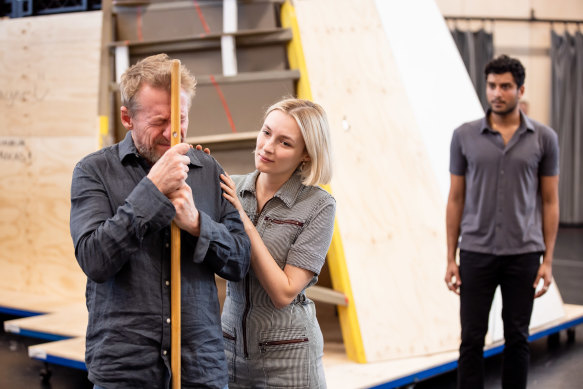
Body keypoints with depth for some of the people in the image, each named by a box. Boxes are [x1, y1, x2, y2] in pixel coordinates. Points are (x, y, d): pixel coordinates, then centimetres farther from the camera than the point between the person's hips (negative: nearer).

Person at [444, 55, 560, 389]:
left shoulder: (544, 138, 0)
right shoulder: (465, 136, 1)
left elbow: (550, 201, 3)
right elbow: (456, 199, 5)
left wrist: (548, 259, -3)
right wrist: (451, 257, 1)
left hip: (523, 254, 0)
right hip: (477, 253, 0)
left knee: (517, 339, 8)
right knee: (472, 338, 2)